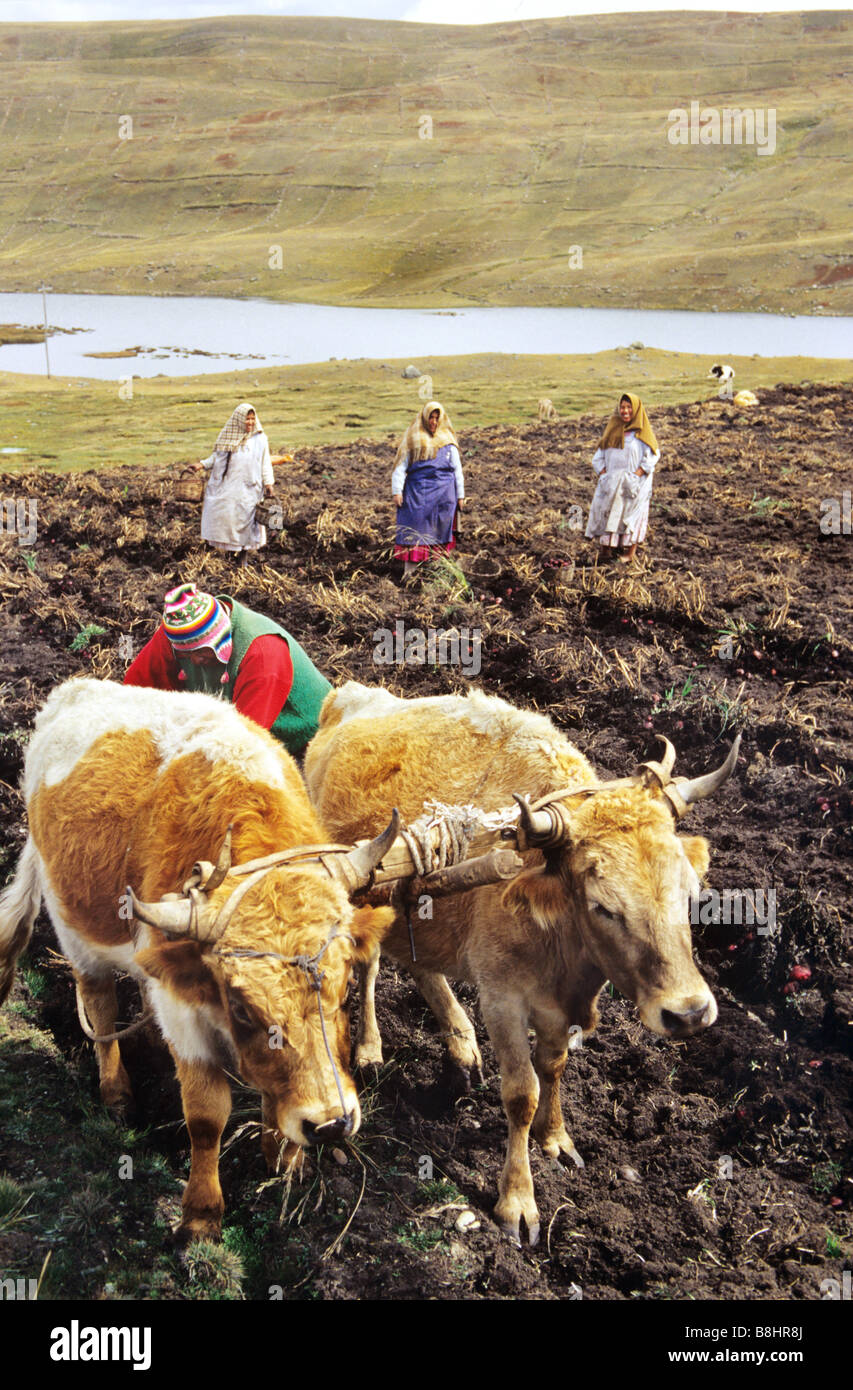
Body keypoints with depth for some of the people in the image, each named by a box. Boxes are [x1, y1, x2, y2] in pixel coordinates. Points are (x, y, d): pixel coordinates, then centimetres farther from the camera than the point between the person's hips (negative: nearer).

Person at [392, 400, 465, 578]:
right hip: (418, 490, -1)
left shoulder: (447, 440, 11)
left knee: (441, 529, 1)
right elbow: (401, 465, 2)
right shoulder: (413, 439, 6)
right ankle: (409, 569, -10)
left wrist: (460, 495, 9)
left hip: (443, 492, 2)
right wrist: (397, 490, -9)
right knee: (415, 526, -8)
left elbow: (457, 469, 13)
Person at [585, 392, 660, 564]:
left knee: (631, 514, -1)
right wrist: (603, 472, -3)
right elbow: (599, 454, 12)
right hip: (611, 482, 5)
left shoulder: (642, 431, -4)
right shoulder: (613, 428, 10)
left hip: (633, 483, -5)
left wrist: (637, 474, -18)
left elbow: (652, 455, -10)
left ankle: (630, 552, 6)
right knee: (605, 512, 3)